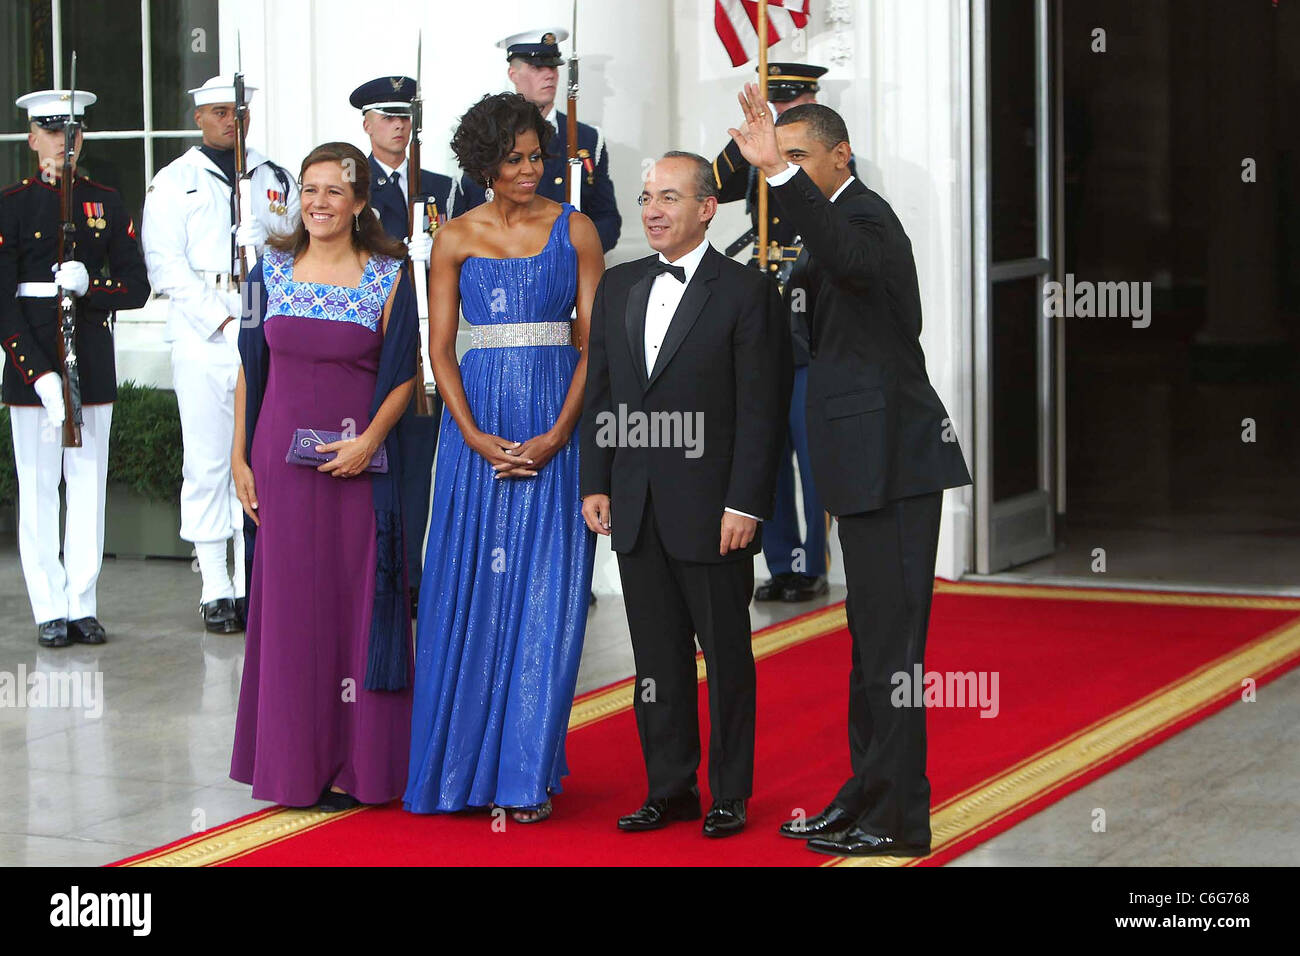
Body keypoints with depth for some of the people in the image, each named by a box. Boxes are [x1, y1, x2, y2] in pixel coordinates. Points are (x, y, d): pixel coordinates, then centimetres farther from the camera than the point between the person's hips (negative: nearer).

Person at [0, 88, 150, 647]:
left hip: (93, 355, 3)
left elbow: (137, 287, 7)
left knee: (89, 481, 3)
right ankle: (50, 611, 5)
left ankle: (82, 605, 10)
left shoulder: (106, 203, 10)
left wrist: (89, 284, -14)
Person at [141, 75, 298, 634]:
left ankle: (253, 584, 6)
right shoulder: (174, 183, 6)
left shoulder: (274, 179, 16)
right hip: (202, 341, -2)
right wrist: (225, 322, -11)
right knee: (208, 463, -3)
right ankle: (216, 589, 1)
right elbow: (167, 268, -3)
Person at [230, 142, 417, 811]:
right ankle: (293, 762, 12)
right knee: (288, 606, 5)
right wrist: (240, 460, 5)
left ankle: (353, 766, 7)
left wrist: (370, 441, -15)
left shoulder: (389, 277, 0)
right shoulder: (272, 270, 7)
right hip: (280, 461, 2)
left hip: (357, 463, -2)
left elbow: (402, 376, -1)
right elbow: (251, 370, 9)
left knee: (355, 602, 0)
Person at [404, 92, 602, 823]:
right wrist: (474, 435, -10)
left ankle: (527, 772, 5)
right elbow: (440, 348, 4)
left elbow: (593, 342, -1)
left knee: (546, 597, -1)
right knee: (472, 589, 2)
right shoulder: (456, 238, 6)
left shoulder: (575, 230, 3)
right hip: (478, 426, 1)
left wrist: (557, 434, -11)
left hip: (557, 426, -1)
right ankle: (466, 763, 13)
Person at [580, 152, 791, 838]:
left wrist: (745, 504, -14)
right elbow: (599, 391, 14)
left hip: (710, 510, -5)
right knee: (657, 657, 11)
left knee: (726, 656, 3)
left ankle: (731, 794, 12)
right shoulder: (619, 287, 12)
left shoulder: (746, 292, -6)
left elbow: (761, 409, -9)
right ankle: (670, 788, 20)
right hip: (636, 509, 5)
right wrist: (595, 484, 7)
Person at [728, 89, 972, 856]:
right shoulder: (842, 218, 19)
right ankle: (868, 800, 24)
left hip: (893, 461, -11)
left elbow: (848, 259, -39)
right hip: (870, 460, 11)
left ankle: (898, 819, -1)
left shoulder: (866, 215, -12)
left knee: (890, 641, -6)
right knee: (873, 641, 16)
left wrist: (781, 174, -47)